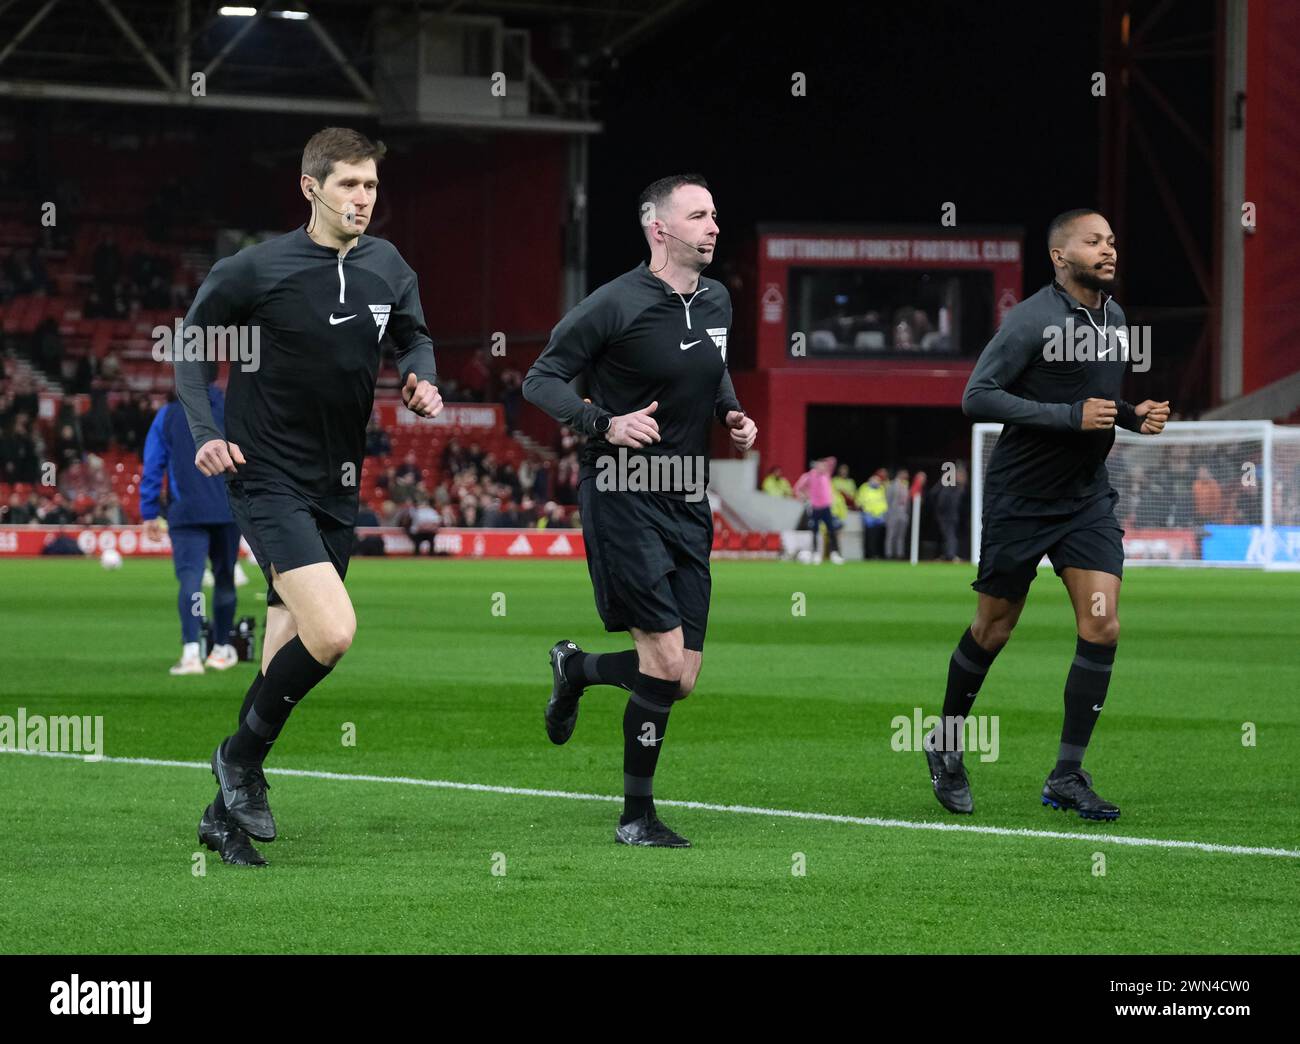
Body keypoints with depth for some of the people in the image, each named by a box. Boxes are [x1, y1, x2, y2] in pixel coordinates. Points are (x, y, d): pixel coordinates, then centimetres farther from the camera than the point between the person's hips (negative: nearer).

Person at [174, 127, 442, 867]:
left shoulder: (388, 268, 3)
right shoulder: (257, 270, -12)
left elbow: (415, 337, 22)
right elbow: (193, 342, 2)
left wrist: (425, 382, 0)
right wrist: (206, 431, -10)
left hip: (337, 487, 6)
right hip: (268, 479, -6)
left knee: (290, 652, 9)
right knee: (333, 631, -22)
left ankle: (228, 811, 22)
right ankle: (242, 758, 1)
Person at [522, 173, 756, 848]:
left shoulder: (718, 301, 9)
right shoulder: (616, 305, -12)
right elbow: (541, 379, -8)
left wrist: (733, 413, 8)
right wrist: (605, 424, -22)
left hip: (687, 501, 7)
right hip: (621, 497, -7)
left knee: (682, 680, 4)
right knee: (666, 665, -13)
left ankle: (574, 668, 34)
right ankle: (637, 816, 2)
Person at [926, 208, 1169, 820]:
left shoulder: (1114, 317, 8)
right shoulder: (1032, 320, -15)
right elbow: (976, 397, -20)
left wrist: (1133, 416, 2)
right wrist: (1072, 416, -24)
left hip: (1089, 499, 6)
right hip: (1020, 499, -6)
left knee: (1102, 626, -8)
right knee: (994, 629, 6)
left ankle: (1067, 776, -2)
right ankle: (947, 743, 29)